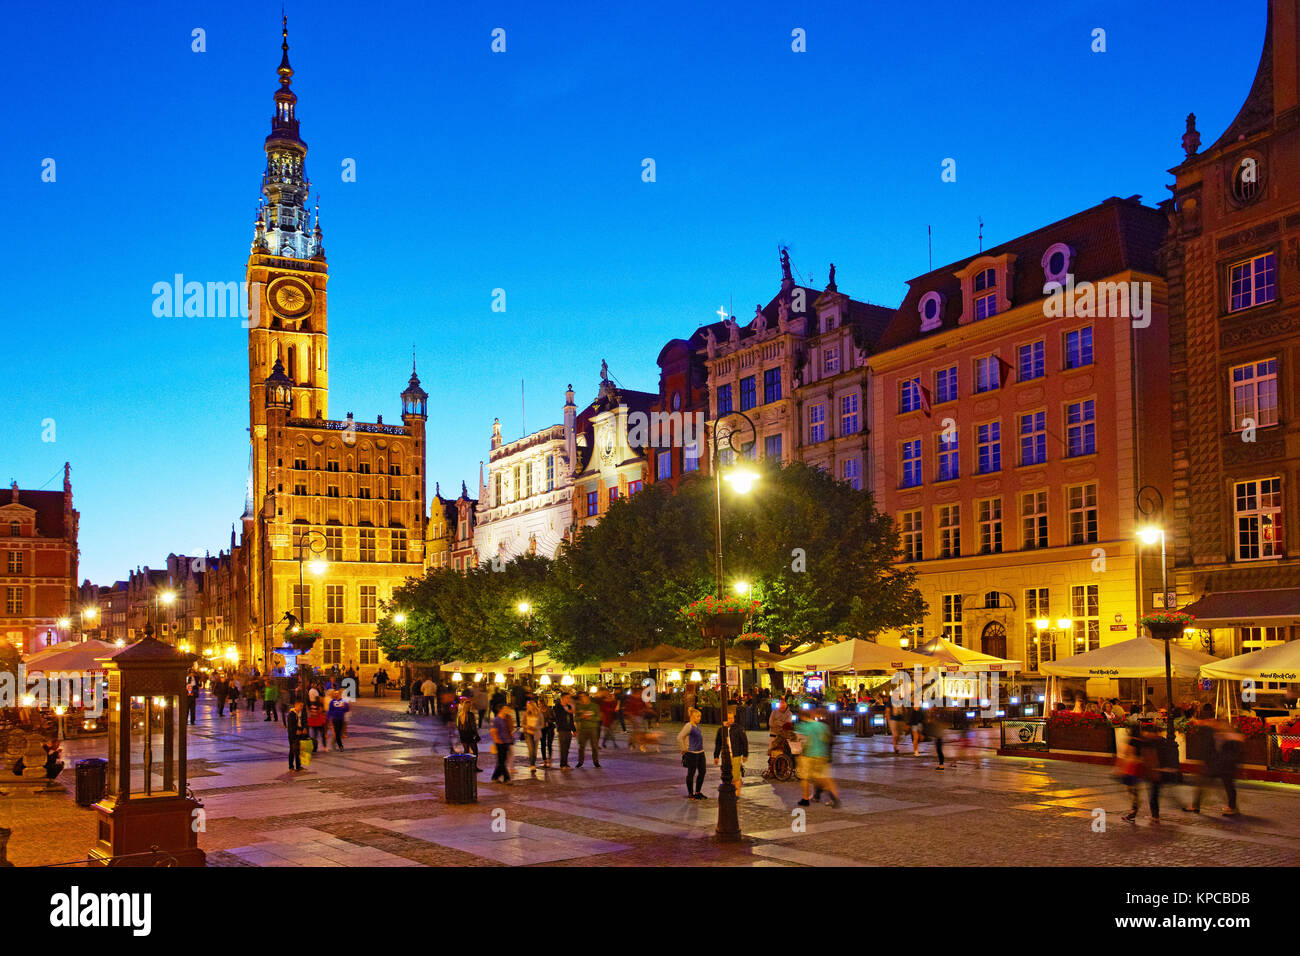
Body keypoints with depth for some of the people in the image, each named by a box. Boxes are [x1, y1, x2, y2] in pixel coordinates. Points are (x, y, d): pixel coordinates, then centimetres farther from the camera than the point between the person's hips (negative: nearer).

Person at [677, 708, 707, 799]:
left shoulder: (697, 726, 13)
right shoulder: (688, 726, -15)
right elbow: (679, 738, -22)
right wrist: (684, 749, -16)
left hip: (700, 752, 9)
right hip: (692, 754, -9)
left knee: (702, 772, 10)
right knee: (691, 773, 1)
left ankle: (697, 792, 22)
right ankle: (690, 794, 12)